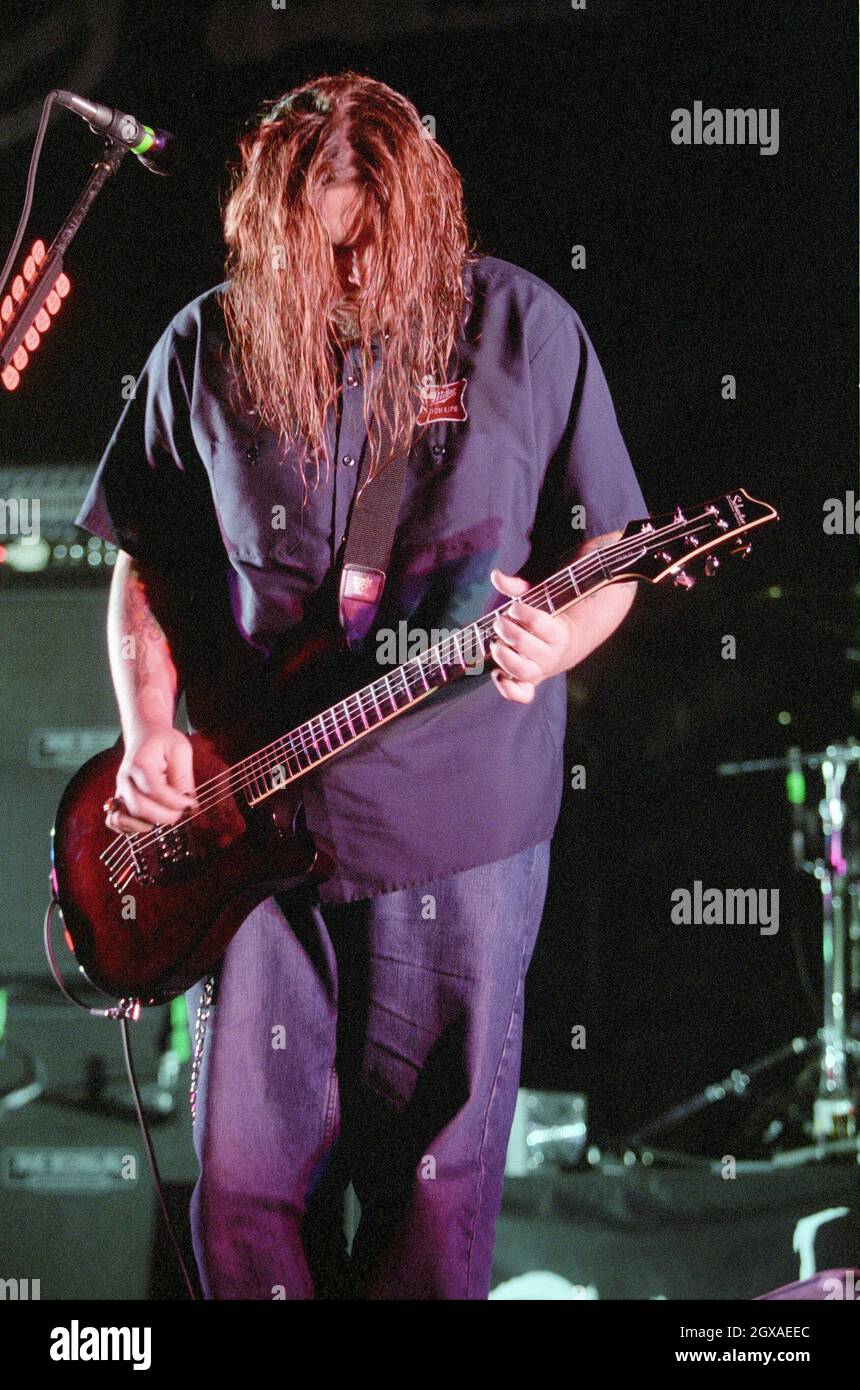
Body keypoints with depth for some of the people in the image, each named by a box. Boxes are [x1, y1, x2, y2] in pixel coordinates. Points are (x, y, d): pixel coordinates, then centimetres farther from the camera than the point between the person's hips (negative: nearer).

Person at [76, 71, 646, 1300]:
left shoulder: (524, 332, -4)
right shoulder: (207, 349, 1)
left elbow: (609, 557, 2)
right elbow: (147, 564, 11)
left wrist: (550, 646, -20)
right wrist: (150, 732, -4)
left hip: (459, 828, -2)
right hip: (256, 824, 2)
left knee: (437, 1185, 7)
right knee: (247, 1177, 5)